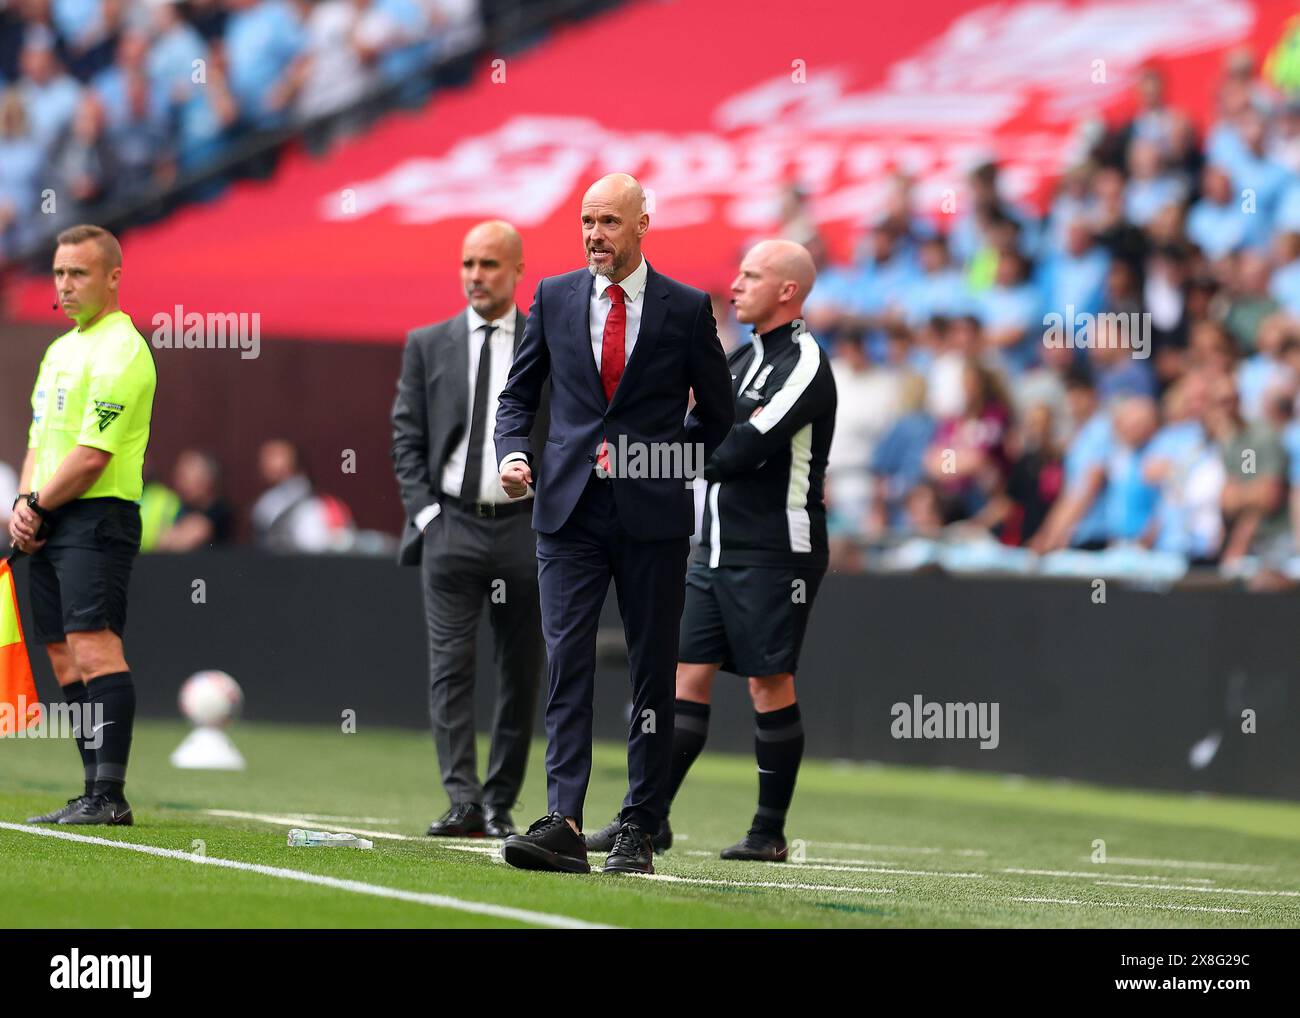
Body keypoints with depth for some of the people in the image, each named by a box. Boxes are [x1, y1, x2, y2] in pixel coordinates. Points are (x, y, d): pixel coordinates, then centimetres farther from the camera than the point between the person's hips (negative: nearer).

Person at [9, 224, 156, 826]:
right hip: (49, 525, 10)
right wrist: (24, 503, 3)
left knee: (95, 649, -16)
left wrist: (39, 506, -7)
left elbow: (93, 455, -17)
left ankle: (110, 796, -21)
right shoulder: (62, 349, 19)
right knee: (66, 659, 7)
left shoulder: (120, 351, -11)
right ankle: (96, 794, 9)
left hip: (97, 518, -10)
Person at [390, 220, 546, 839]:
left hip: (526, 531, 0)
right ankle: (464, 804, -17)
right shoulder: (427, 345, 8)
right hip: (450, 526, 0)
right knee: (451, 667, -11)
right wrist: (424, 512, -3)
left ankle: (500, 804, 13)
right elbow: (407, 439, 8)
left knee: (521, 673, 4)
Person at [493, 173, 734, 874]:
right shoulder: (554, 298, 8)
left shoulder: (686, 309, 3)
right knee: (565, 660, -9)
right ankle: (564, 823, -16)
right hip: (569, 510, 1)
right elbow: (519, 392, 16)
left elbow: (716, 413, 11)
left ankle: (639, 830, 9)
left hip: (652, 514, -1)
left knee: (652, 673, 3)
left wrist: (664, 464, 6)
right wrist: (513, 453, -1)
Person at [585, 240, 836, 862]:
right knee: (688, 673, 4)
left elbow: (742, 450, -20)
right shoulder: (744, 357, 16)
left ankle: (770, 832, 4)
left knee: (770, 685, -3)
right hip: (718, 548, 8)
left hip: (773, 554, -8)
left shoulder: (803, 364, -12)